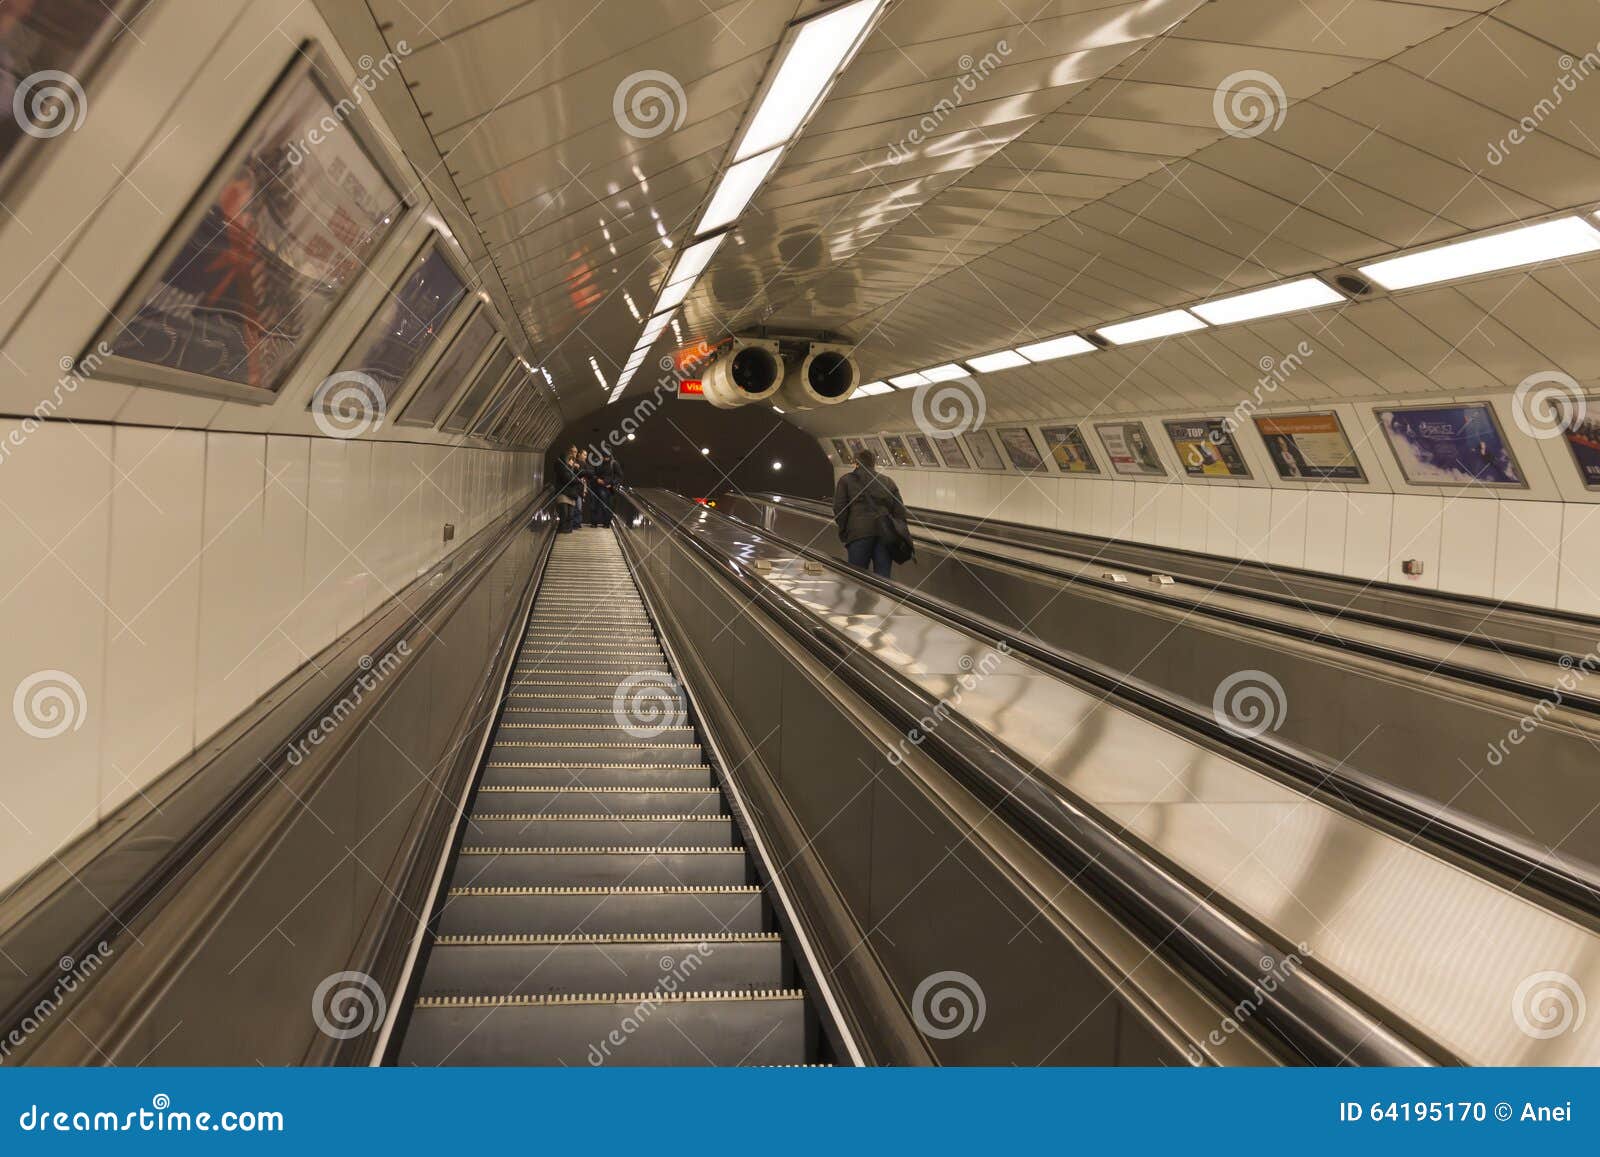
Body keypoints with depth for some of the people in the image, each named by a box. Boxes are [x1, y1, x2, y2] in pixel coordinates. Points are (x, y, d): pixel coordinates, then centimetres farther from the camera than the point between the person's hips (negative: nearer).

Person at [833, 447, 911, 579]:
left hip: (859, 532, -3)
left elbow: (839, 509, 4)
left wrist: (843, 533, 9)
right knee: (882, 577, 2)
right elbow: (900, 511, 15)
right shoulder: (888, 482, 19)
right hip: (885, 533, 3)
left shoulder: (846, 481, 12)